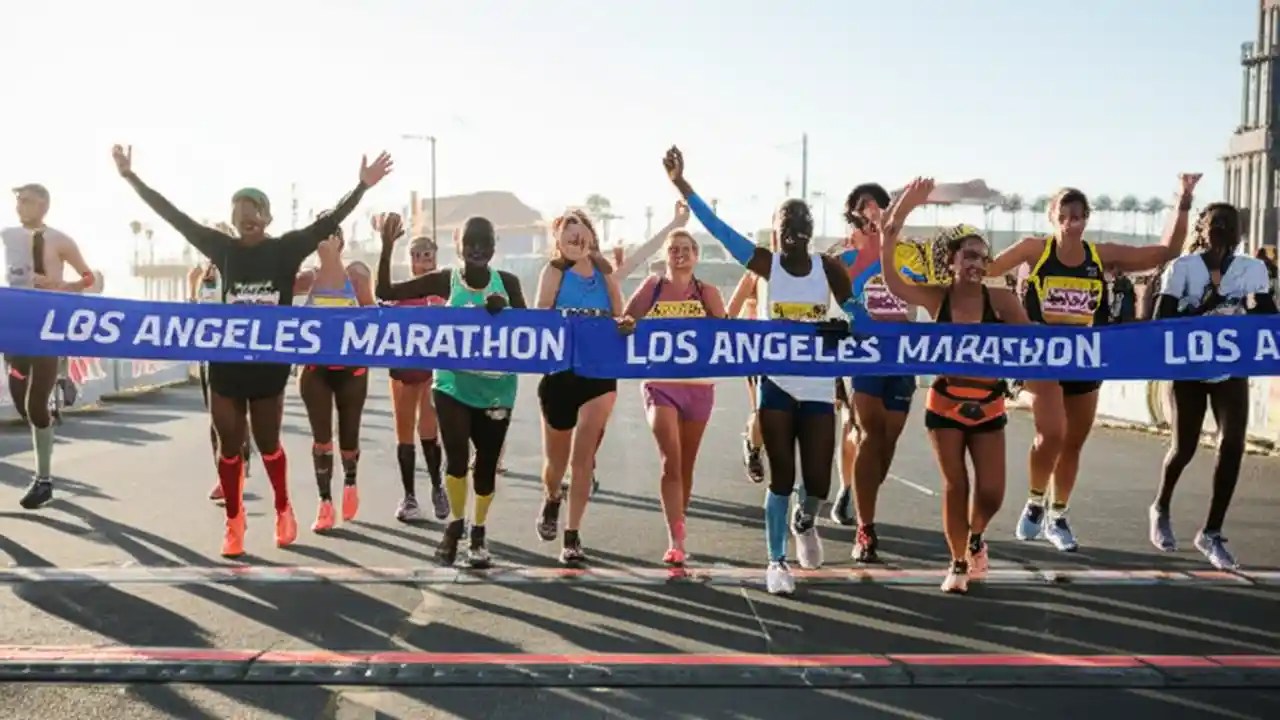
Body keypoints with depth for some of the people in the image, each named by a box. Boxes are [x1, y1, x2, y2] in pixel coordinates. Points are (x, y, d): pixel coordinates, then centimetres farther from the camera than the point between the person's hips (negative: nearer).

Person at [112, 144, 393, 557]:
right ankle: (234, 525, 21)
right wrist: (131, 176, -1)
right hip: (226, 363, 2)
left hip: (270, 364, -1)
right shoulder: (224, 249, 1)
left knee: (268, 444, 10)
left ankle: (283, 512, 33)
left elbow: (329, 222, -11)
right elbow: (174, 216, 1)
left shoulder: (286, 249, -3)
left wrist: (362, 186, -21)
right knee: (229, 446, 7)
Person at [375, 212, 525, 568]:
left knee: (487, 462, 8)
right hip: (454, 384, -1)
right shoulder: (446, 279, -5)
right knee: (457, 456, -12)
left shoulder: (508, 283, -2)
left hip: (496, 388, 1)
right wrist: (387, 247, -21)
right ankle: (455, 523, 17)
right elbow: (384, 292, -9)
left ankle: (478, 532, 29)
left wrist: (504, 312, -24)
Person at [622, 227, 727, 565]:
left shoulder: (707, 293, 4)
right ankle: (676, 540, -14)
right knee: (671, 460, -15)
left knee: (686, 464, 12)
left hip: (698, 385, 2)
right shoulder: (652, 287, 4)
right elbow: (624, 322, 0)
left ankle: (677, 535, 28)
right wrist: (628, 323, -22)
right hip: (660, 383, -1)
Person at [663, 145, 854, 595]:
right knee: (782, 477, 2)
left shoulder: (829, 268, 0)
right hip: (776, 384, -1)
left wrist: (842, 328, -14)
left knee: (818, 481, 0)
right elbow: (718, 229, -13)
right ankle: (776, 561, 19)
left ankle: (806, 522, 36)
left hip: (818, 386, 1)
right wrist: (681, 185, -21)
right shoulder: (767, 265, -4)